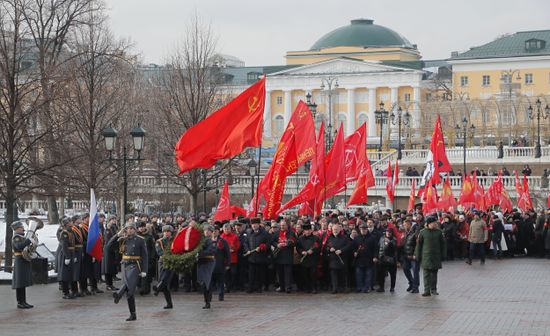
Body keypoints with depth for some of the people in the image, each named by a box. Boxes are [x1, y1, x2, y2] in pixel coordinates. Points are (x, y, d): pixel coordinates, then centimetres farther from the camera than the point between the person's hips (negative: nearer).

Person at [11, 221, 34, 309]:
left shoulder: (22, 237, 17)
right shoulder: (16, 238, -13)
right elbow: (19, 246, -32)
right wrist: (29, 240, -34)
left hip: (25, 263, 10)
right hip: (20, 262, -10)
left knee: (23, 283, 11)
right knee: (20, 283, -7)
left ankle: (23, 302, 15)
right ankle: (20, 303, -5)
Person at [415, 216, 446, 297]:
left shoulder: (439, 232, 4)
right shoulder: (423, 232, -2)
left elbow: (442, 244, 10)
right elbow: (418, 244, 3)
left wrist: (442, 255, 7)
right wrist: (417, 256, 1)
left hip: (436, 256, 2)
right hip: (426, 256, -2)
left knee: (434, 273, 9)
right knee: (426, 274, -5)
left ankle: (433, 289, 19)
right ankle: (427, 290, -6)